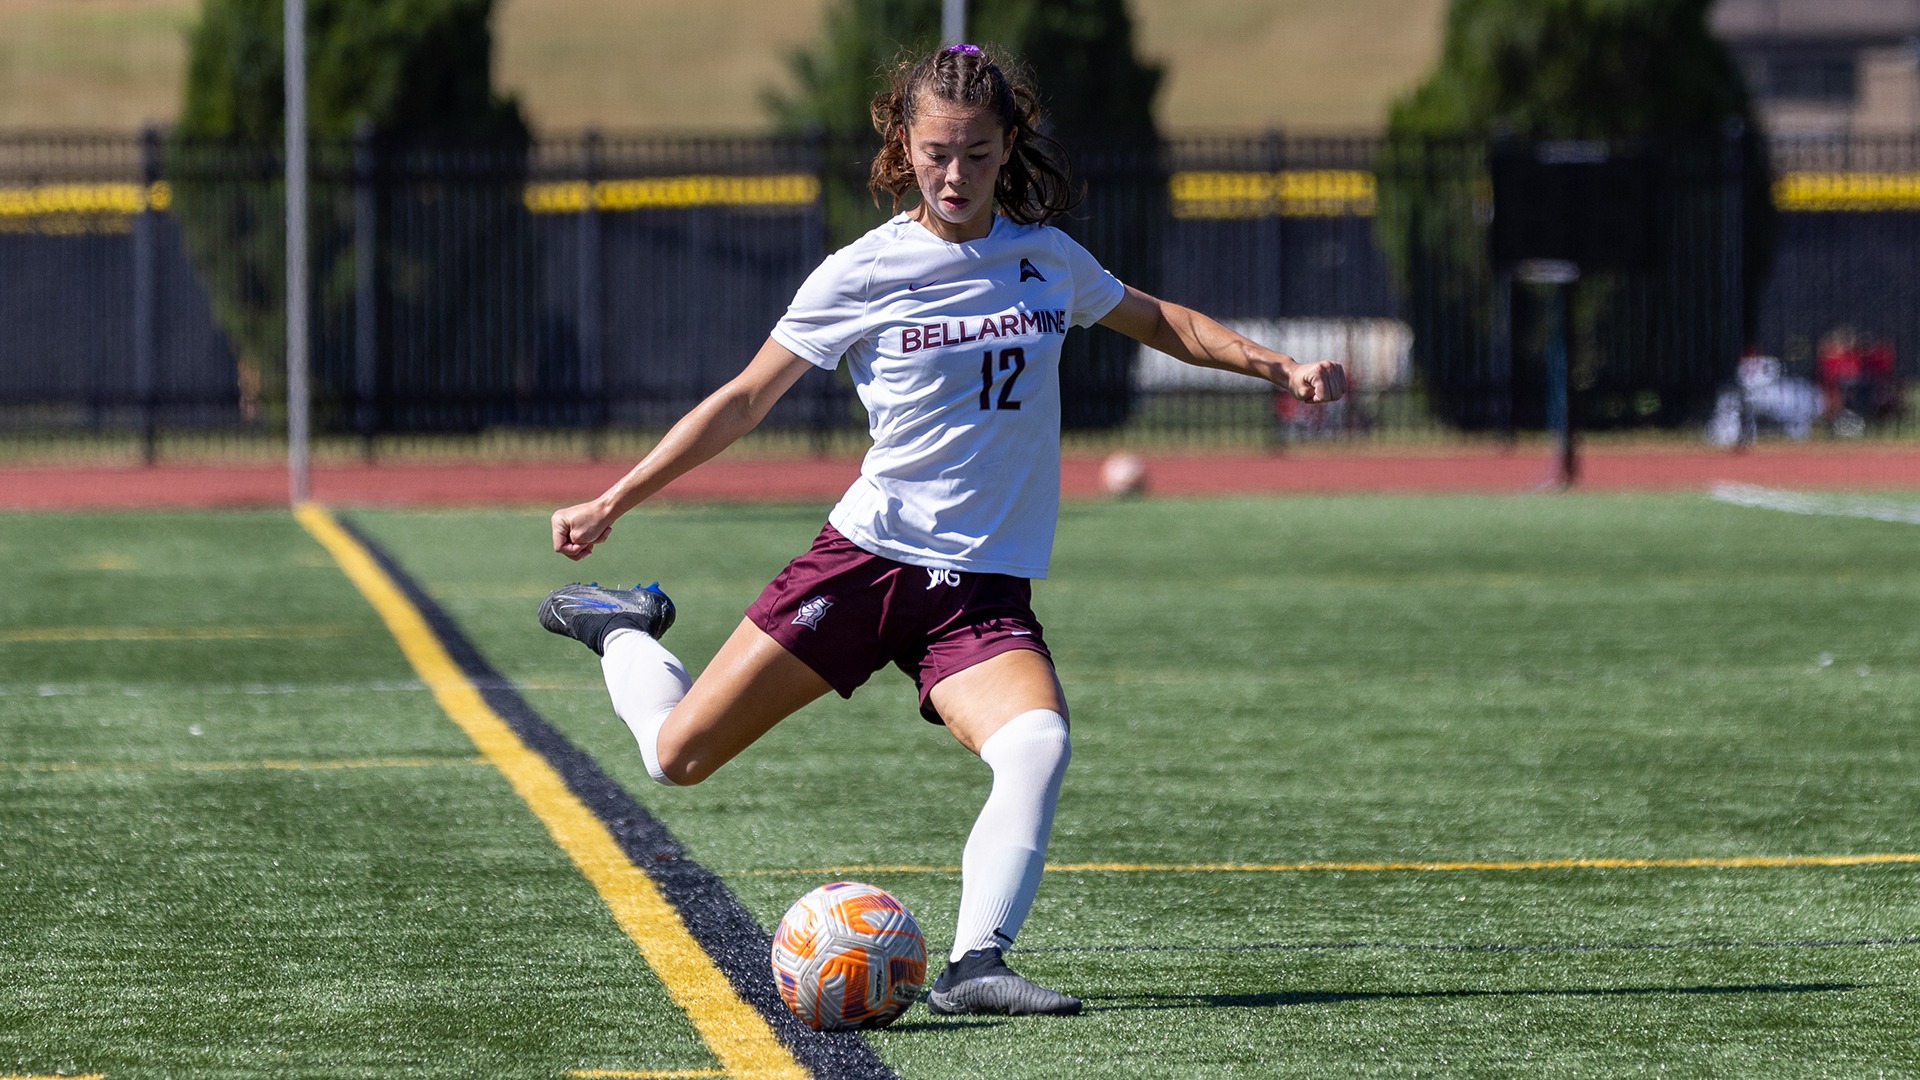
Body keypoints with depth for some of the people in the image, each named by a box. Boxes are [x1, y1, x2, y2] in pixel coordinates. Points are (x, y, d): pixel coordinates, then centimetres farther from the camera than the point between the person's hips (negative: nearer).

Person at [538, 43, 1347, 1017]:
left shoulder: (1047, 260, 7)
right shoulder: (863, 274, -3)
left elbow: (1156, 321, 26)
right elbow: (745, 399, 3)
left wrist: (1277, 367, 16)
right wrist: (610, 504, 1)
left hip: (983, 588, 2)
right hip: (867, 559, -2)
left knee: (1040, 745, -29)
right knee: (679, 755, -2)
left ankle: (974, 964, -29)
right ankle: (624, 634, 29)